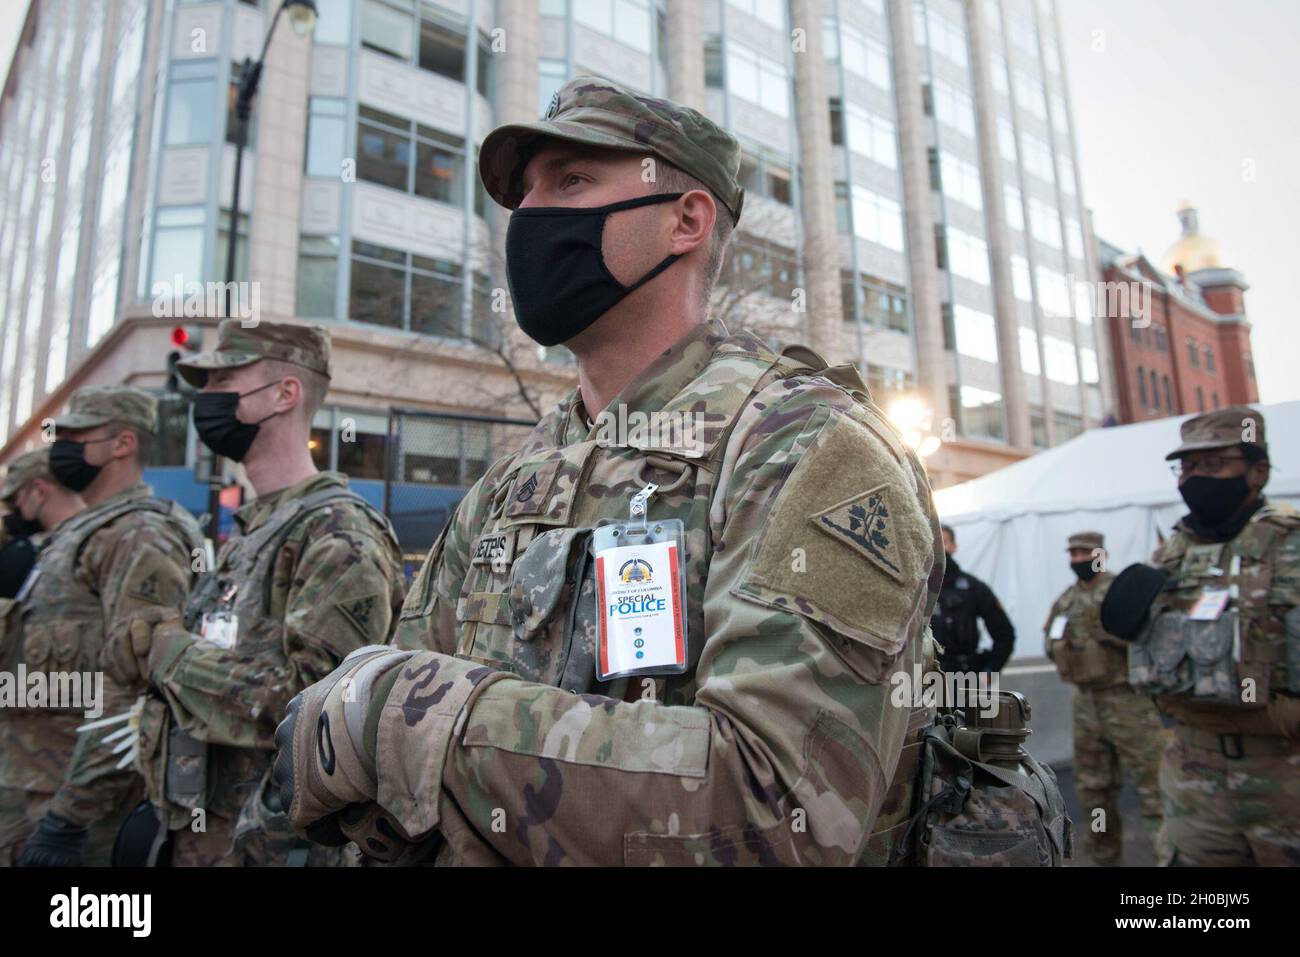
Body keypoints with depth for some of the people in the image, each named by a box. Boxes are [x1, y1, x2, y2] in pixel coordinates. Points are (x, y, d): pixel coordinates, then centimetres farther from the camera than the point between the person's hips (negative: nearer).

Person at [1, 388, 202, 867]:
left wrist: (69, 815, -25)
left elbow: (130, 689, -25)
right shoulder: (79, 532, 15)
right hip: (43, 782, 9)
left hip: (87, 795, -9)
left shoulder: (138, 538, -18)